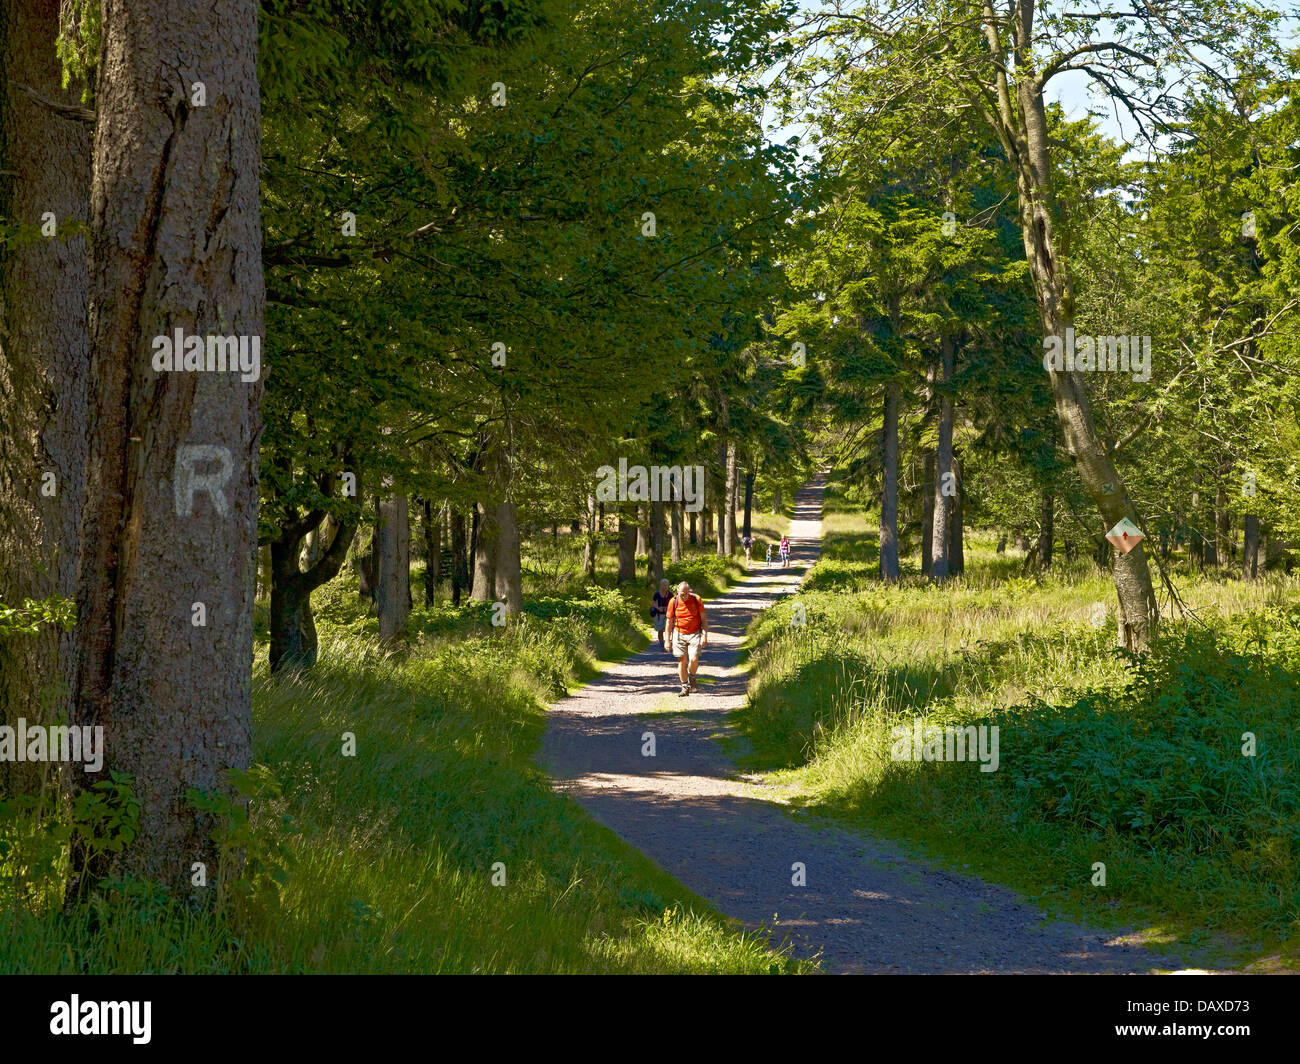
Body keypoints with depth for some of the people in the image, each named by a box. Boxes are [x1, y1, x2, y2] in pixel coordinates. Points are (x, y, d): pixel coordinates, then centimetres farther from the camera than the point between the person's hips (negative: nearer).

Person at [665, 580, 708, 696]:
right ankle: (685, 687, 13)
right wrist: (667, 640, 5)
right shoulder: (673, 602, -4)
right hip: (679, 634, 1)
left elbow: (703, 619, 0)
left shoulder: (697, 600, -6)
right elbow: (669, 621, 5)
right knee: (682, 661, 1)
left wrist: (705, 635, -8)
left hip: (695, 634, -1)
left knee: (694, 659, -15)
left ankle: (691, 678, 15)